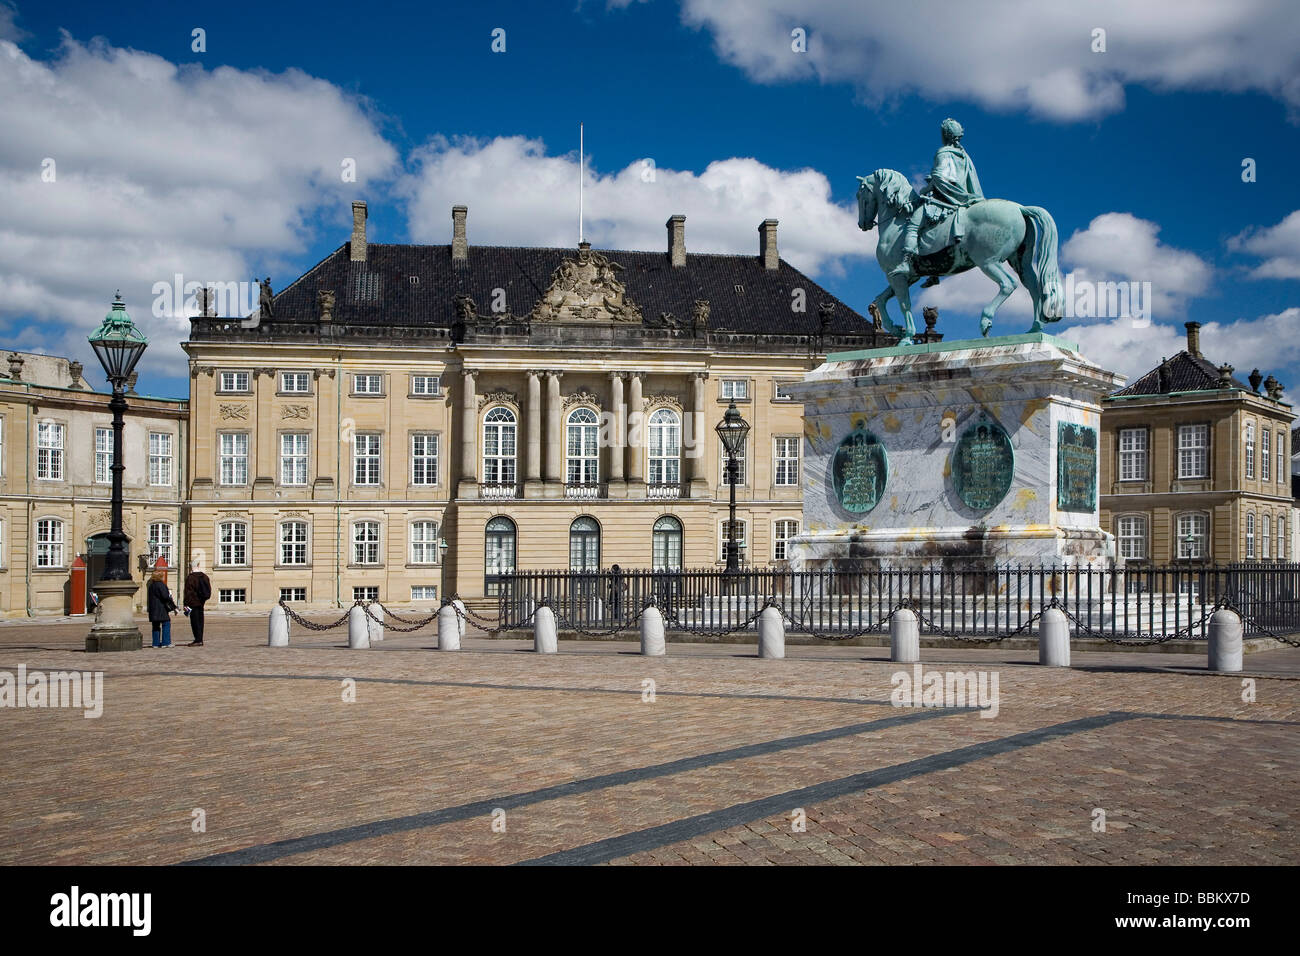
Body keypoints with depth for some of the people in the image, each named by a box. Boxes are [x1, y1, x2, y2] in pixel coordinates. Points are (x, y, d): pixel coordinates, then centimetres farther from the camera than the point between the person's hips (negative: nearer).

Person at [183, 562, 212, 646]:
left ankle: (198, 640, -7)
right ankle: (199, 640, 15)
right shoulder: (205, 577, 10)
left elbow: (188, 592, -13)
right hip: (201, 603, 7)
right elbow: (209, 590, 17)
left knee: (195, 621, -5)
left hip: (193, 603, -7)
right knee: (200, 621, 11)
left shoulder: (190, 578, -11)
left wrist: (186, 604, -11)